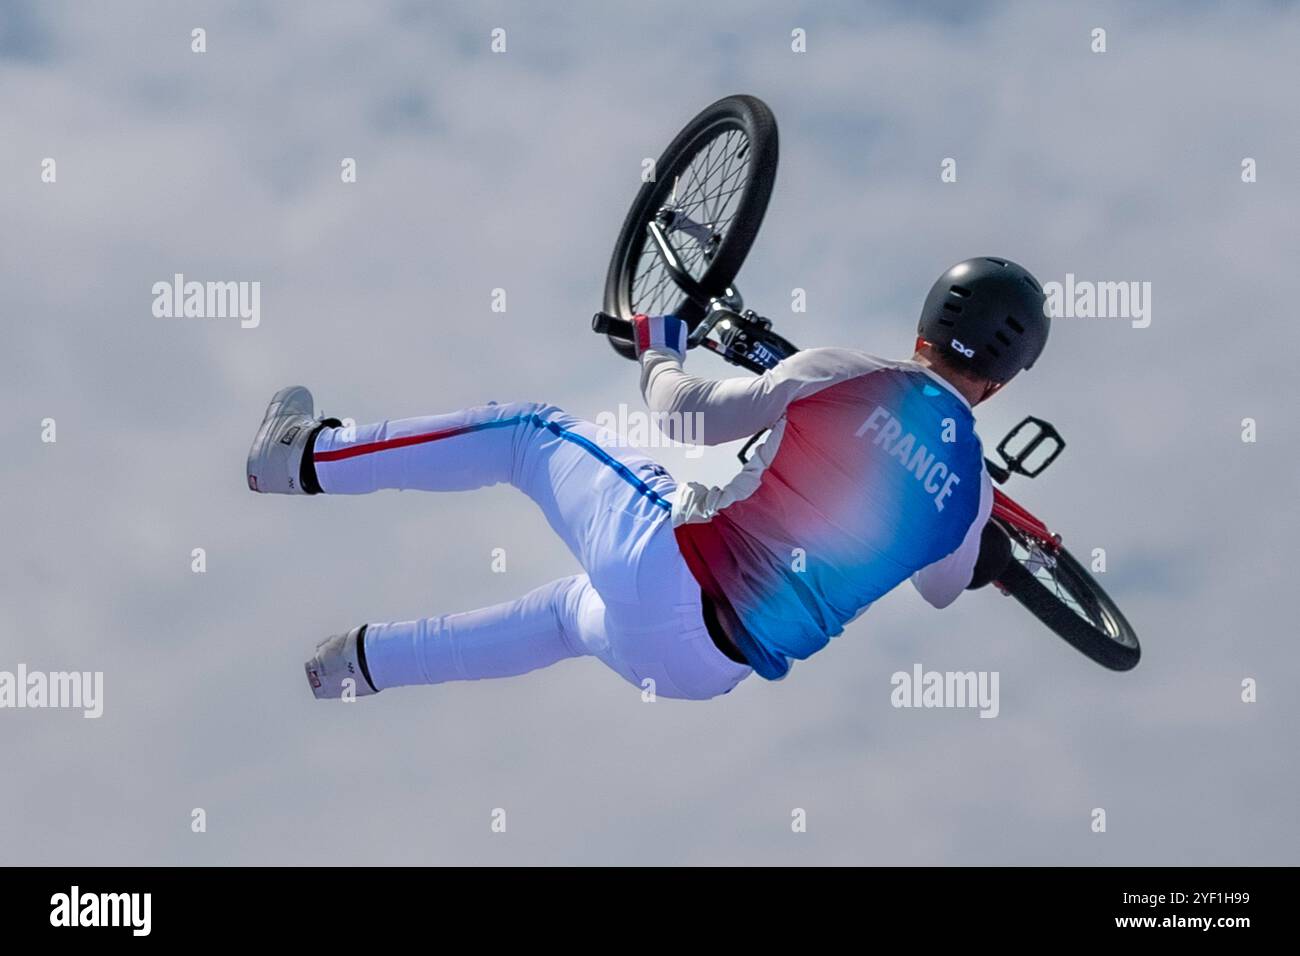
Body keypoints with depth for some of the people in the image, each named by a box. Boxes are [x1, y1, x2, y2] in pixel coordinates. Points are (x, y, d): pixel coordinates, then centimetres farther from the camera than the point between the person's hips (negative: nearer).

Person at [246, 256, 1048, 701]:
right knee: (575, 613, 36)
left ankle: (306, 457, 21)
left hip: (666, 565, -4)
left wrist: (659, 351, 17)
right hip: (703, 670, 4)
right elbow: (942, 592, 23)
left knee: (531, 432, 18)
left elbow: (689, 415, -4)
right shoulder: (971, 493, 2)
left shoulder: (842, 376, -8)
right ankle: (361, 661, 40)